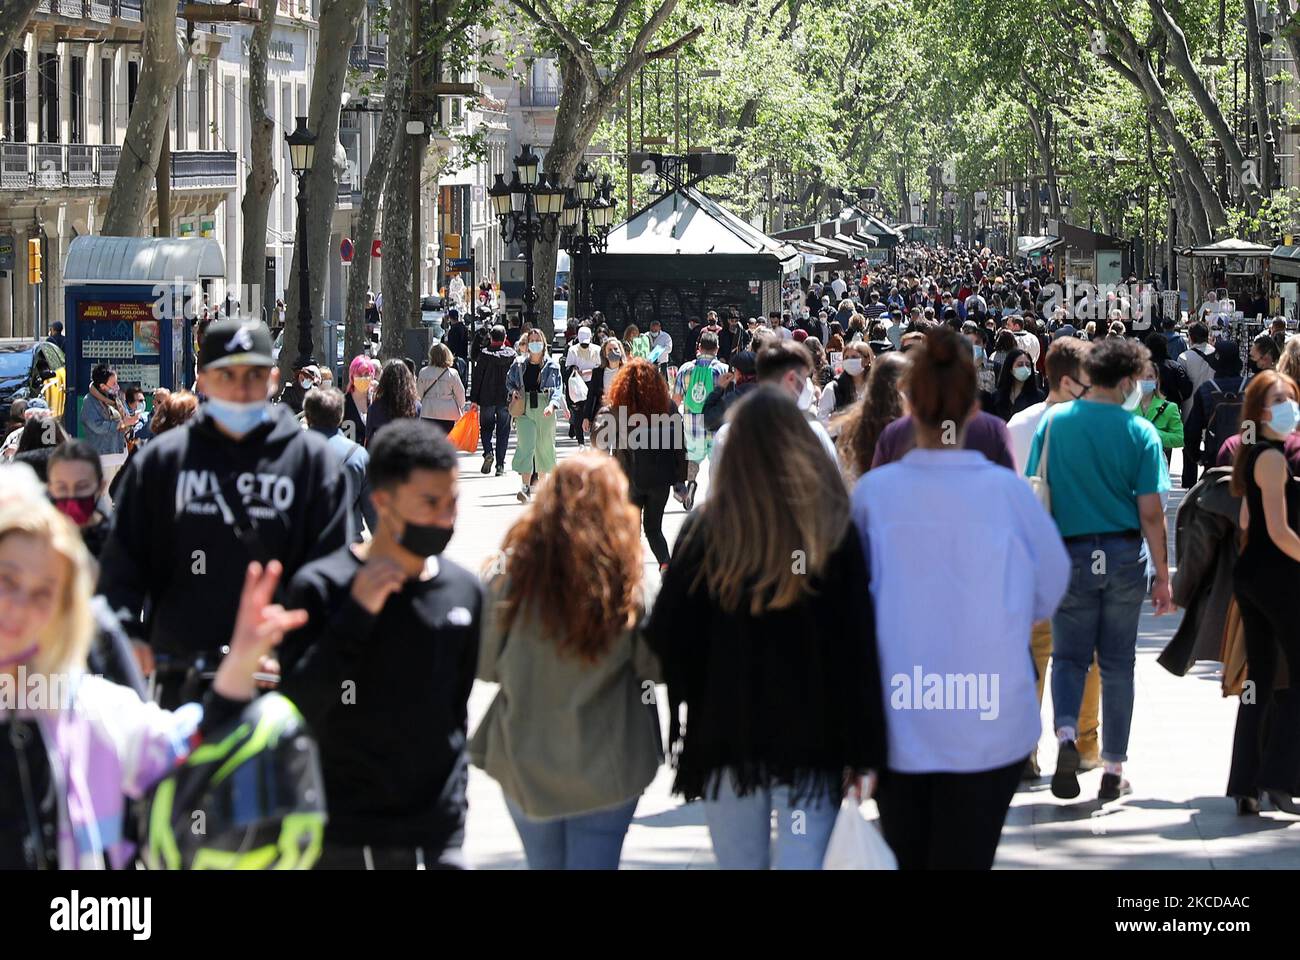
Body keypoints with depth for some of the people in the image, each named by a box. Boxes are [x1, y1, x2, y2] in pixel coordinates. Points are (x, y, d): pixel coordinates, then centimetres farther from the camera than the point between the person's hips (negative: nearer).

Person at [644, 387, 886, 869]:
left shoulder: (706, 526, -4)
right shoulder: (834, 526, -5)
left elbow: (667, 635, -3)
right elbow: (859, 643, -6)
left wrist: (683, 716, 10)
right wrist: (864, 748, -2)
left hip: (725, 733, 1)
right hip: (812, 735, -1)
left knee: (740, 862, 14)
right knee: (800, 861, -1)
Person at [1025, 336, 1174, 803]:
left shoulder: (1053, 422, -1)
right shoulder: (1140, 432, -7)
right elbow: (1150, 513, -8)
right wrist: (1163, 576, 0)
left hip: (1071, 555, 1)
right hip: (1124, 556, -1)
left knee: (1069, 655, 11)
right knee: (1118, 664, 10)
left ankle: (1066, 733, -17)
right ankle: (1114, 770, 14)